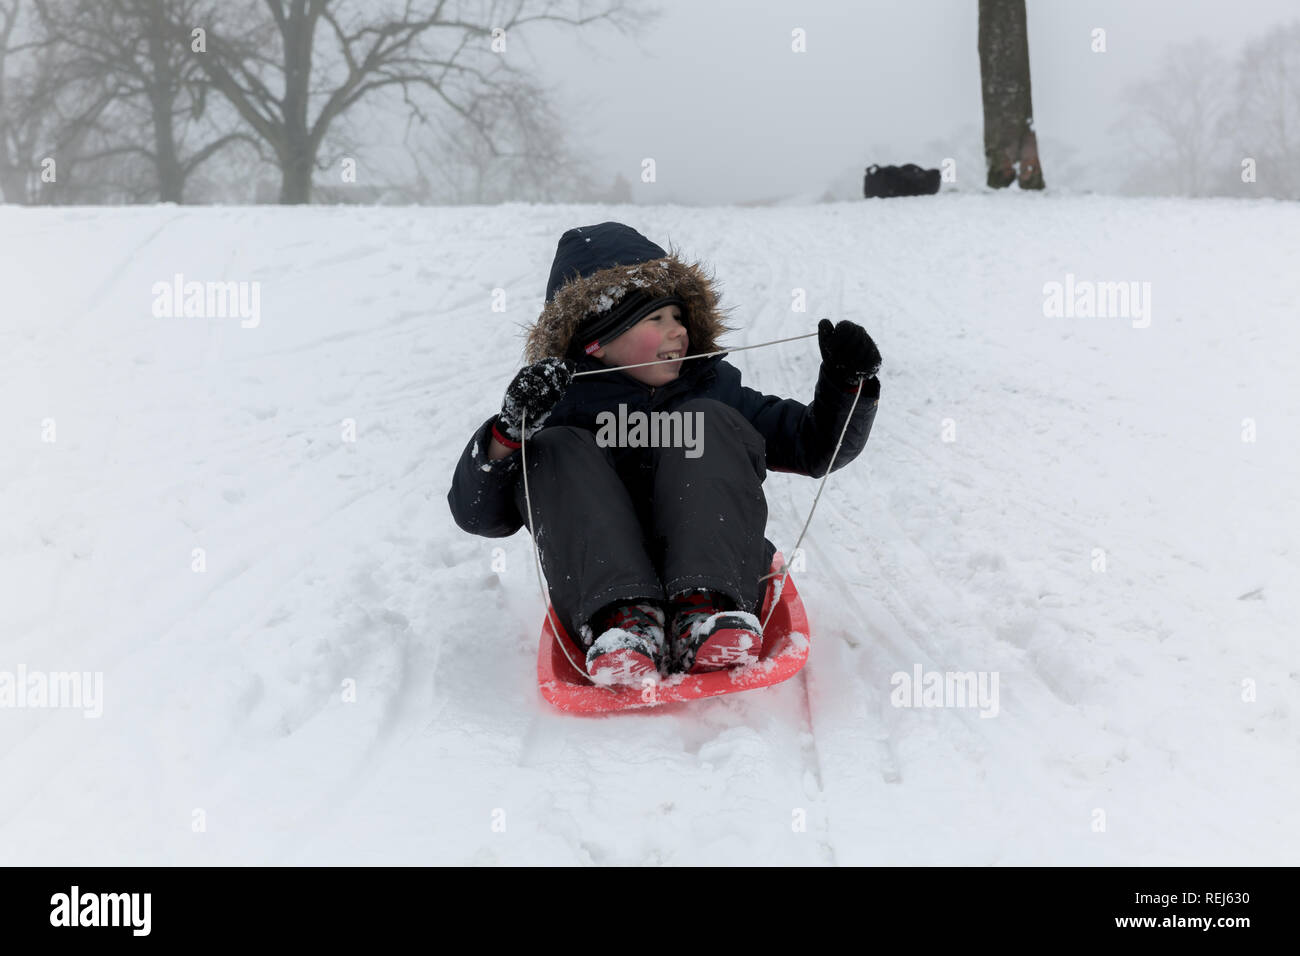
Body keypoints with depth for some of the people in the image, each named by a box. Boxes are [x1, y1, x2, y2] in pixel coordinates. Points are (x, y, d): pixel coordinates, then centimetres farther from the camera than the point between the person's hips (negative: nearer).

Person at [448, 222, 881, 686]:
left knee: (706, 423, -12)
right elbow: (475, 514, 3)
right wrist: (509, 432, -15)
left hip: (726, 583, 1)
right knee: (558, 450, -13)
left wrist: (848, 385, 5)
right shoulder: (555, 406, 13)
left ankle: (706, 615, -37)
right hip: (599, 592, -1)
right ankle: (623, 621, -39)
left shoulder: (714, 389, 21)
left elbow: (816, 446, 24)